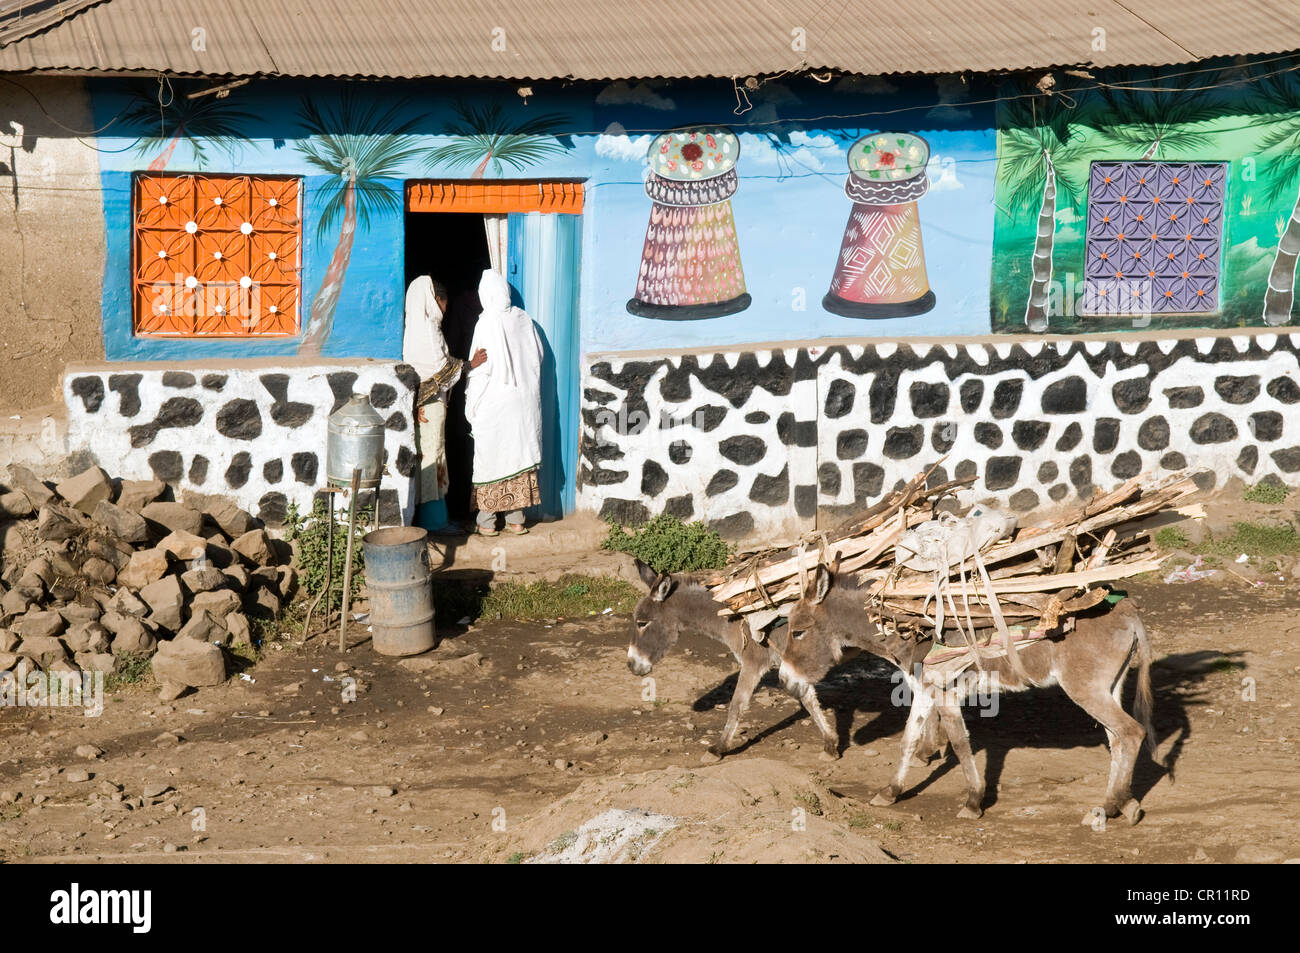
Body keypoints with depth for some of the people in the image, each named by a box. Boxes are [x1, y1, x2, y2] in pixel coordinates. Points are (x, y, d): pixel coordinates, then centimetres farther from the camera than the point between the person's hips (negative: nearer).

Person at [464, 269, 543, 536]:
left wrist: (471, 406, -7)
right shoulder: (523, 319, 2)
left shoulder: (487, 323, -14)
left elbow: (481, 367, -15)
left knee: (489, 457, 2)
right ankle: (516, 519, 15)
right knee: (519, 454, 11)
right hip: (525, 401, 5)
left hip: (494, 403, -5)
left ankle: (486, 522, 6)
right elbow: (538, 356, 9)